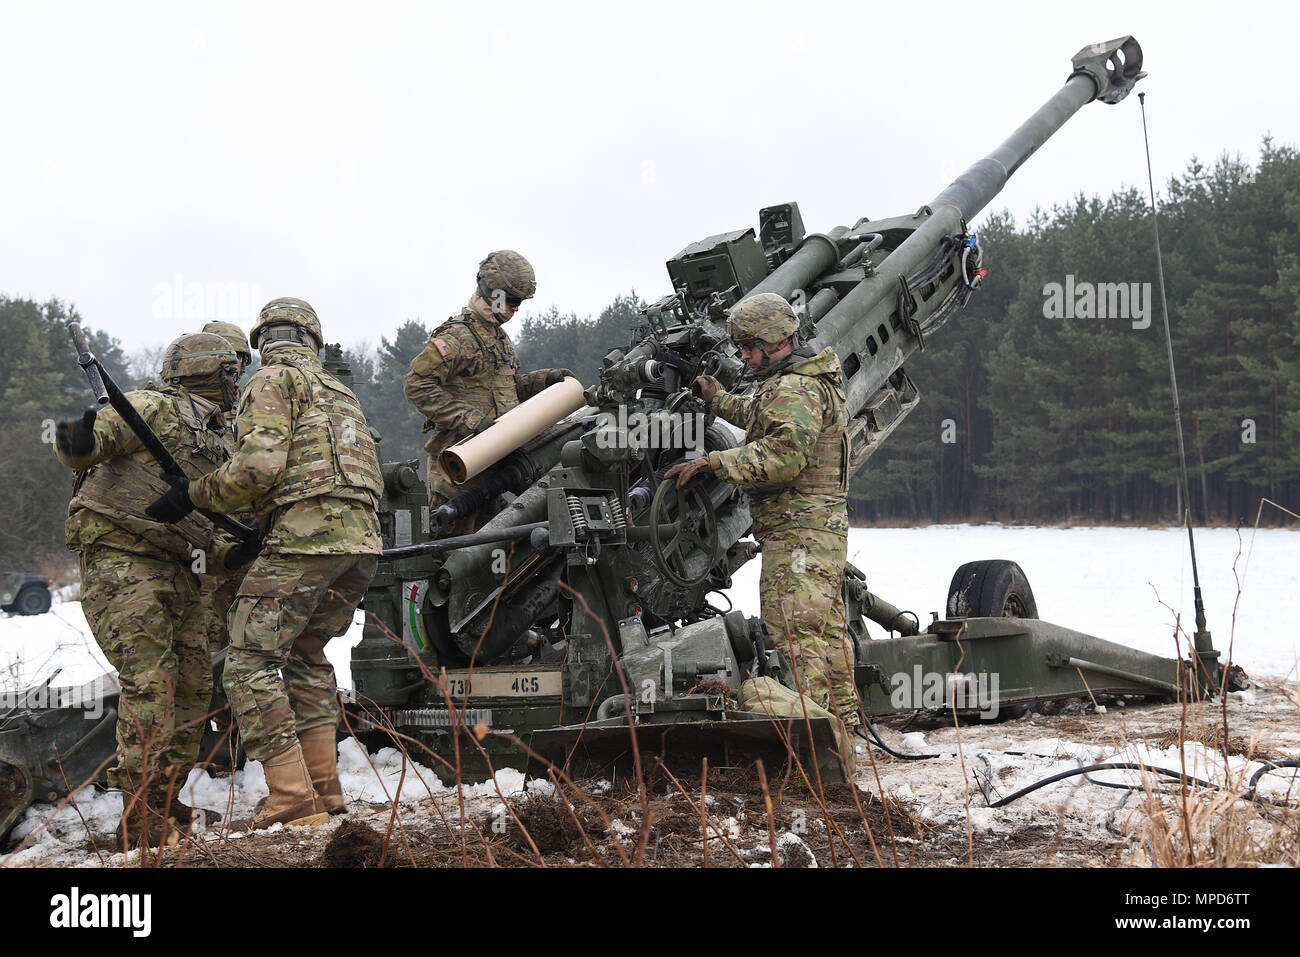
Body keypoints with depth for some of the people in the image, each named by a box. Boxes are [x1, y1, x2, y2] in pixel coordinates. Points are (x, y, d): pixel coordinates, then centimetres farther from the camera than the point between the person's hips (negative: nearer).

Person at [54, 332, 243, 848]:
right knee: (149, 680, -17)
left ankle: (164, 801, 20)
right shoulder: (156, 408, -3)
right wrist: (79, 443, -41)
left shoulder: (218, 444, 22)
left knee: (193, 685, 9)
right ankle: (139, 814, -15)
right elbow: (101, 431, -17)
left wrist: (231, 556, 6)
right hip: (122, 560, -9)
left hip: (176, 572, 9)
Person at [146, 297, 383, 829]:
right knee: (305, 654, 22)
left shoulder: (274, 381, 3)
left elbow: (259, 467, -13)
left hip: (306, 535, -8)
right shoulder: (340, 392, 28)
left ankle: (293, 800, -13)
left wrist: (192, 496, 0)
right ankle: (323, 788, 17)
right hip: (362, 541, 8)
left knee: (250, 663, -5)